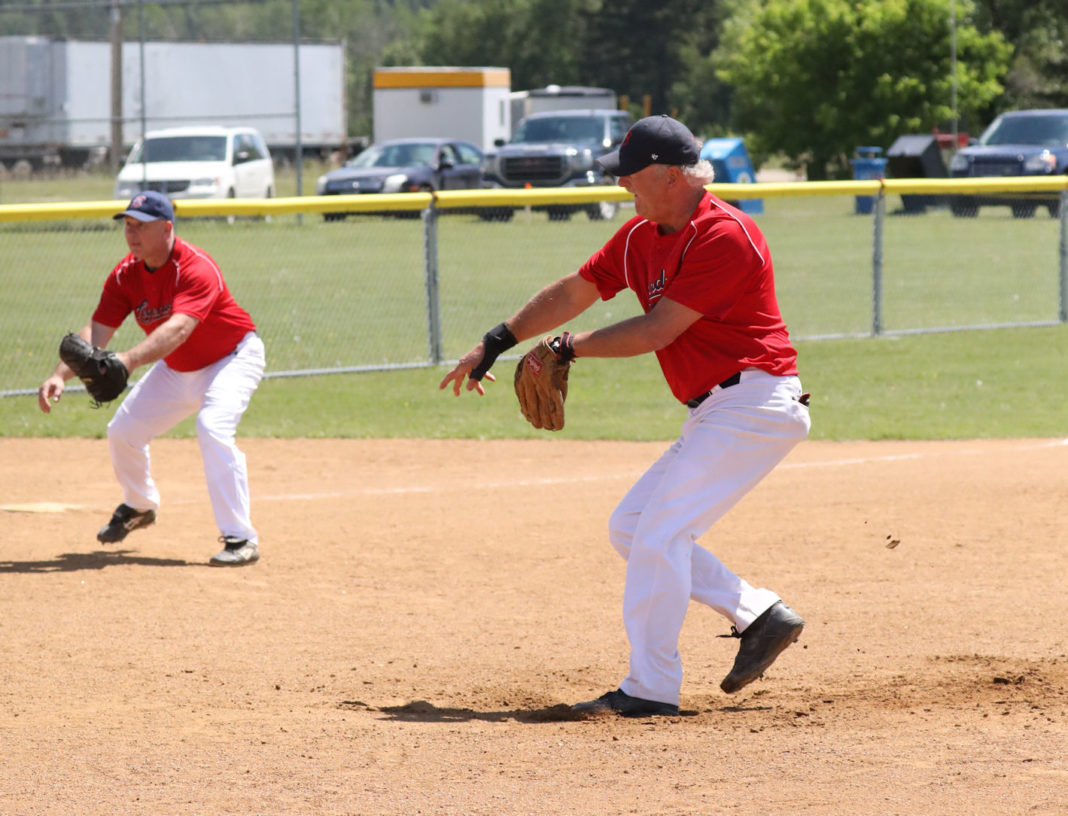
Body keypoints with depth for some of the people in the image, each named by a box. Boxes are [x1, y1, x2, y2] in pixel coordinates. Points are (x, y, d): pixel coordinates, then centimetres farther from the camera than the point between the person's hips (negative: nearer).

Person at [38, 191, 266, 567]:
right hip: (177, 369, 7)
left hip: (233, 358, -7)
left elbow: (178, 329, -46)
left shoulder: (196, 268, -32)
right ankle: (140, 506, 39)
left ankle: (241, 539, -26)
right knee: (122, 432, 8)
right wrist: (60, 374, -34)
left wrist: (129, 360, -61)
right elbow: (96, 331, -18)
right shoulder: (125, 275, -11)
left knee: (213, 429, -31)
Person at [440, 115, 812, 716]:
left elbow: (656, 331, -20)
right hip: (714, 415, 10)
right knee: (631, 528, 10)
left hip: (754, 406, -10)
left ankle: (651, 690, -10)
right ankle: (759, 616, 12)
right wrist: (495, 344, 21)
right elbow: (573, 293, 20)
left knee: (659, 532, -15)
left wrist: (569, 349, -10)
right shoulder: (642, 237, 10)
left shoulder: (725, 237, -19)